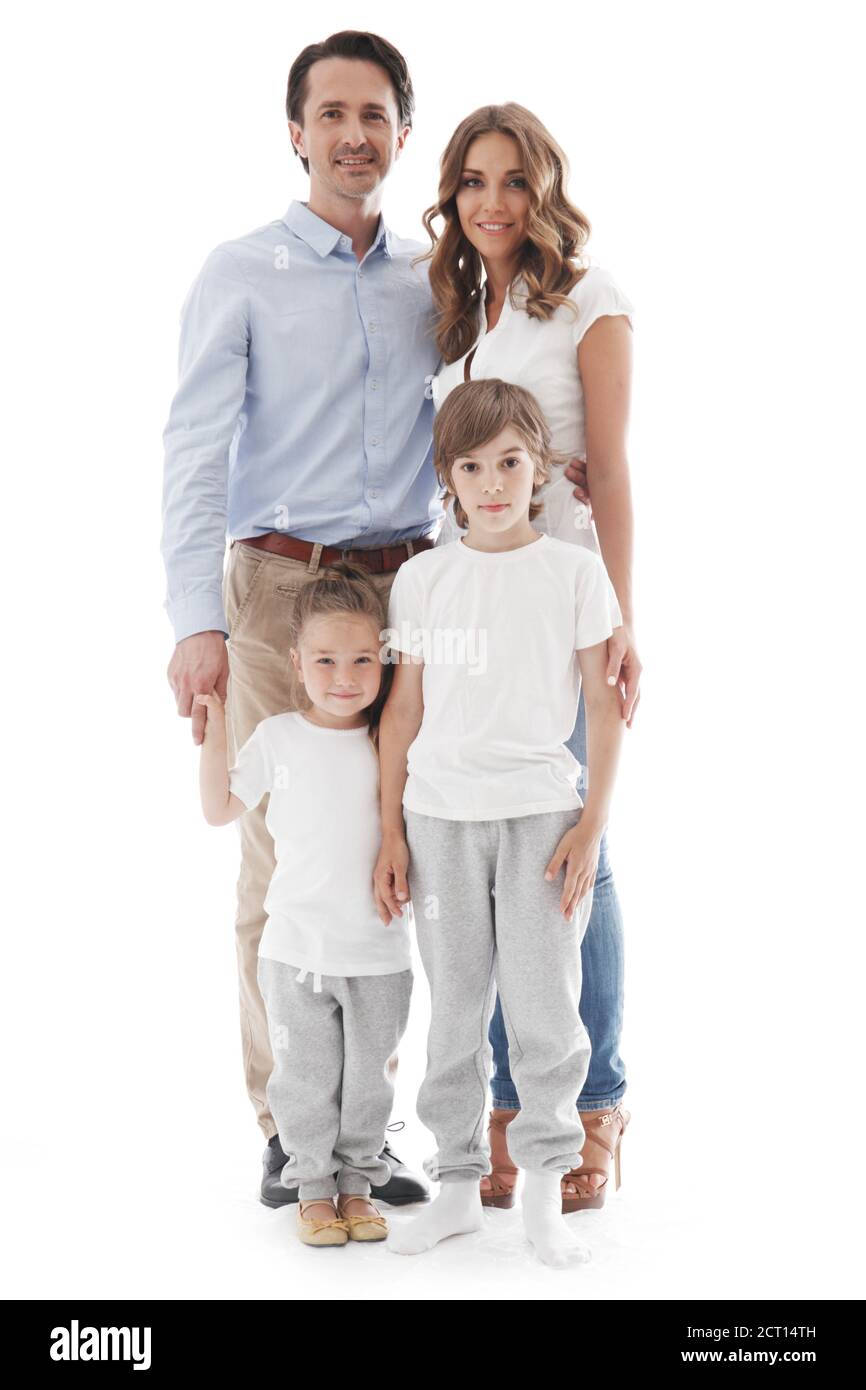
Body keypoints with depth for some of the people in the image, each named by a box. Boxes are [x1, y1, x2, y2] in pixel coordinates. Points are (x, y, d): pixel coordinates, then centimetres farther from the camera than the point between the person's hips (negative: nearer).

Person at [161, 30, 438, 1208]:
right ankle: (288, 1130, 10)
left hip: (405, 590, 3)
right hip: (280, 587, -3)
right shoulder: (242, 275, 2)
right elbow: (196, 452, -7)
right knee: (285, 861, -1)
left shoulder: (435, 281, 13)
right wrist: (196, 620, -18)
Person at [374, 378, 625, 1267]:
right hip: (441, 813, 2)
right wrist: (392, 832, 4)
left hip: (542, 810, -1)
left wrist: (593, 823, -4)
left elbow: (604, 703, 2)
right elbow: (404, 708, 7)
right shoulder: (422, 578, 5)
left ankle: (544, 1191, 14)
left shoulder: (576, 571, 1)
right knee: (455, 1009, 8)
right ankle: (457, 1183, 21)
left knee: (545, 1005, -1)